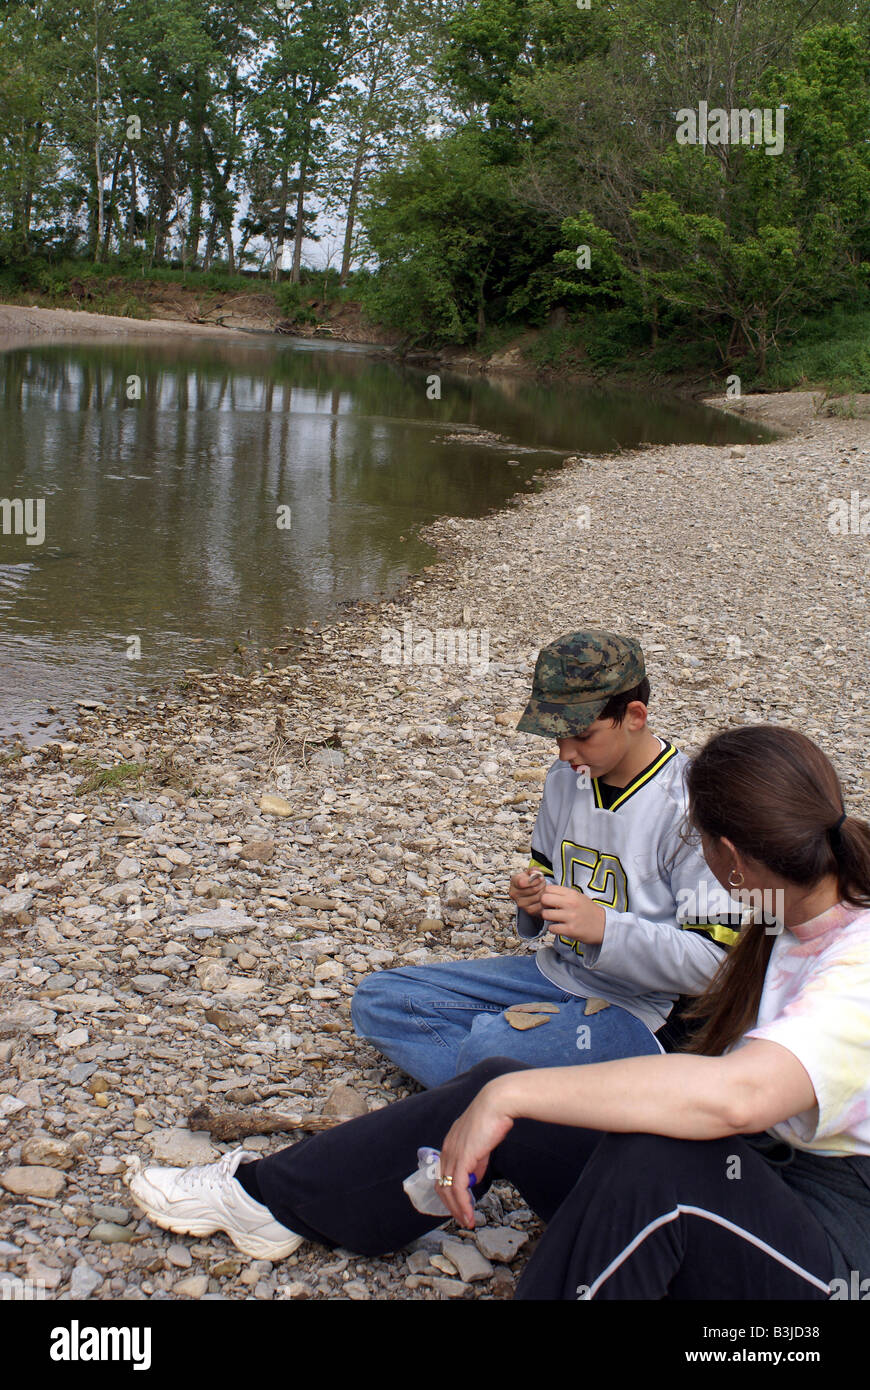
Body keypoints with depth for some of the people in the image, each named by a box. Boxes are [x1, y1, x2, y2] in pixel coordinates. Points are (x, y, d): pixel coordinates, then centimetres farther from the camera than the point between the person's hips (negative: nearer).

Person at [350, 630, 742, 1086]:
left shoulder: (689, 805, -18)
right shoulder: (565, 778, 4)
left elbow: (715, 962, -18)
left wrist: (604, 926, -27)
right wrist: (534, 903, -5)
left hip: (642, 1010, -9)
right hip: (556, 975, 9)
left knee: (491, 1048, -36)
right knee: (376, 999, -3)